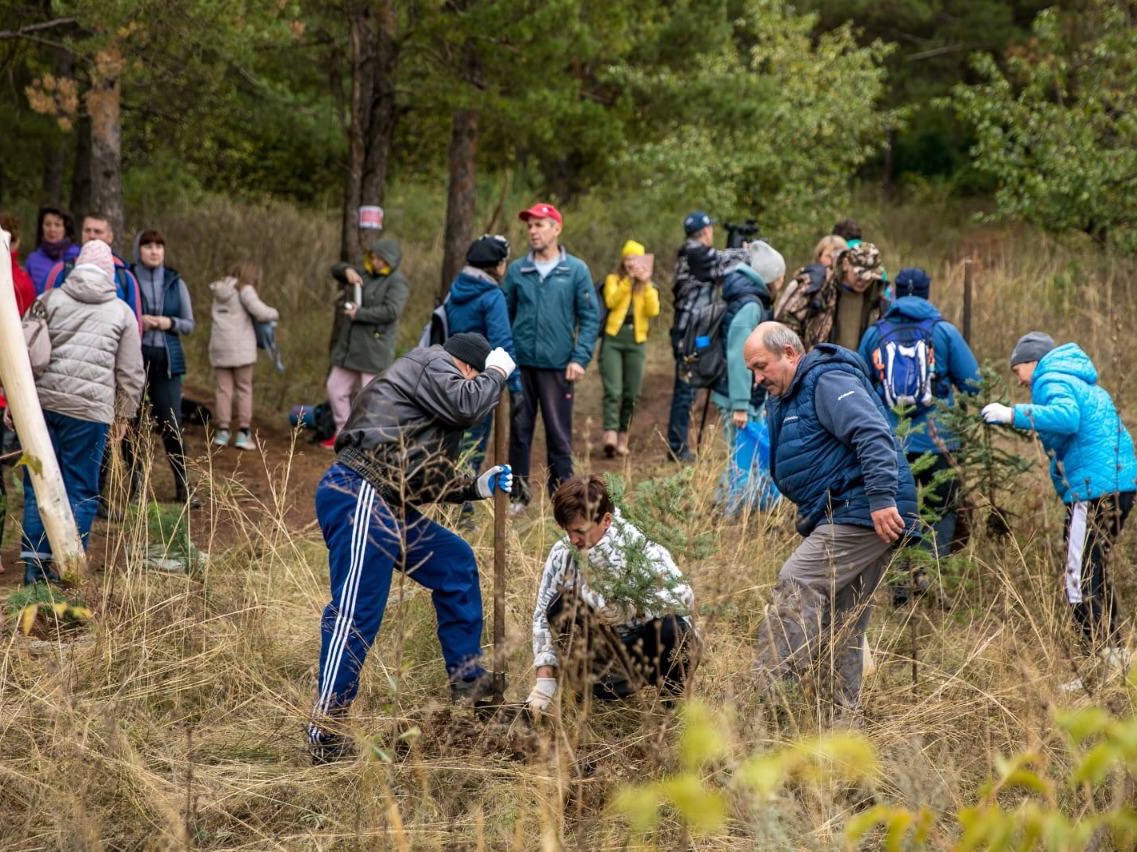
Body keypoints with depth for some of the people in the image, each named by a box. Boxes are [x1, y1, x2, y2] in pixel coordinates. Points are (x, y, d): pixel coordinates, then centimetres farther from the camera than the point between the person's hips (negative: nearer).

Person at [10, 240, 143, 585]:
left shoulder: (49, 300, 9)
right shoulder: (121, 312, 8)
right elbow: (131, 373, 9)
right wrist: (124, 414, 22)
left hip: (40, 401, 2)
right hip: (90, 409, -2)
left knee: (38, 485, 10)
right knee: (81, 491, 5)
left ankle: (35, 564, 9)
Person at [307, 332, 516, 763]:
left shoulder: (432, 385, 31)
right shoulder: (434, 362, 4)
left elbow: (429, 481, 32)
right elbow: (465, 404, -14)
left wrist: (479, 486, 26)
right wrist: (496, 372, 3)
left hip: (387, 508, 11)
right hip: (359, 497, -11)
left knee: (455, 562, 21)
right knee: (356, 613, -13)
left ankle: (467, 681, 27)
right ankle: (325, 734, -14)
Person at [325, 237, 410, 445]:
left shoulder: (397, 283, -10)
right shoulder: (364, 275, 14)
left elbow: (391, 311, -22)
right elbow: (335, 270, 23)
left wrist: (359, 313, -18)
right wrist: (347, 271, -1)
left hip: (374, 349, -9)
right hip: (349, 347, 9)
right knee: (335, 388, 14)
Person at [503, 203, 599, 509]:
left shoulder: (576, 271, 1)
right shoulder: (516, 270, 7)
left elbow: (590, 318, 0)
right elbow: (504, 314, 10)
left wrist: (580, 358, -9)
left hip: (558, 365, -2)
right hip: (520, 363, 2)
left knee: (559, 433, 0)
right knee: (519, 429, 7)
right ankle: (518, 493, 17)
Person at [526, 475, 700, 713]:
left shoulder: (640, 548, -22)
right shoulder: (563, 553, -10)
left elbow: (683, 597, -33)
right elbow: (543, 615, -5)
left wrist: (630, 609, -44)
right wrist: (545, 679, -13)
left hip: (648, 646, -3)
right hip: (610, 645, 3)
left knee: (670, 626, -36)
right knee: (559, 605, -17)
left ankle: (674, 699, -5)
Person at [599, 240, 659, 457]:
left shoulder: (649, 286, 13)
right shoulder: (613, 280, 7)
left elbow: (653, 311, -4)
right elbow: (611, 301, -12)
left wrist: (646, 284, -10)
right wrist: (629, 280, -15)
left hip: (636, 342, 3)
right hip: (613, 339, -3)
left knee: (631, 394, 4)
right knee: (613, 390, -15)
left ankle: (622, 438, 12)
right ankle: (610, 435, -25)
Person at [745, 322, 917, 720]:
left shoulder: (829, 382, -12)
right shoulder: (786, 399, 21)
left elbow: (874, 436, -24)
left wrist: (882, 498, -30)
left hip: (862, 516, -11)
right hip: (841, 519, 11)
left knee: (796, 586, -19)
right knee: (845, 625, 11)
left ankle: (766, 692, -23)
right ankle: (846, 714, 15)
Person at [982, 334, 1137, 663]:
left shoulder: (1051, 381, -5)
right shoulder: (1079, 381, 24)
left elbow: (1067, 417, -25)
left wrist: (1014, 414, -27)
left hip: (1092, 489, -10)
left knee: (1081, 586, -9)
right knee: (1094, 579, 22)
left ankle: (1109, 658, -13)